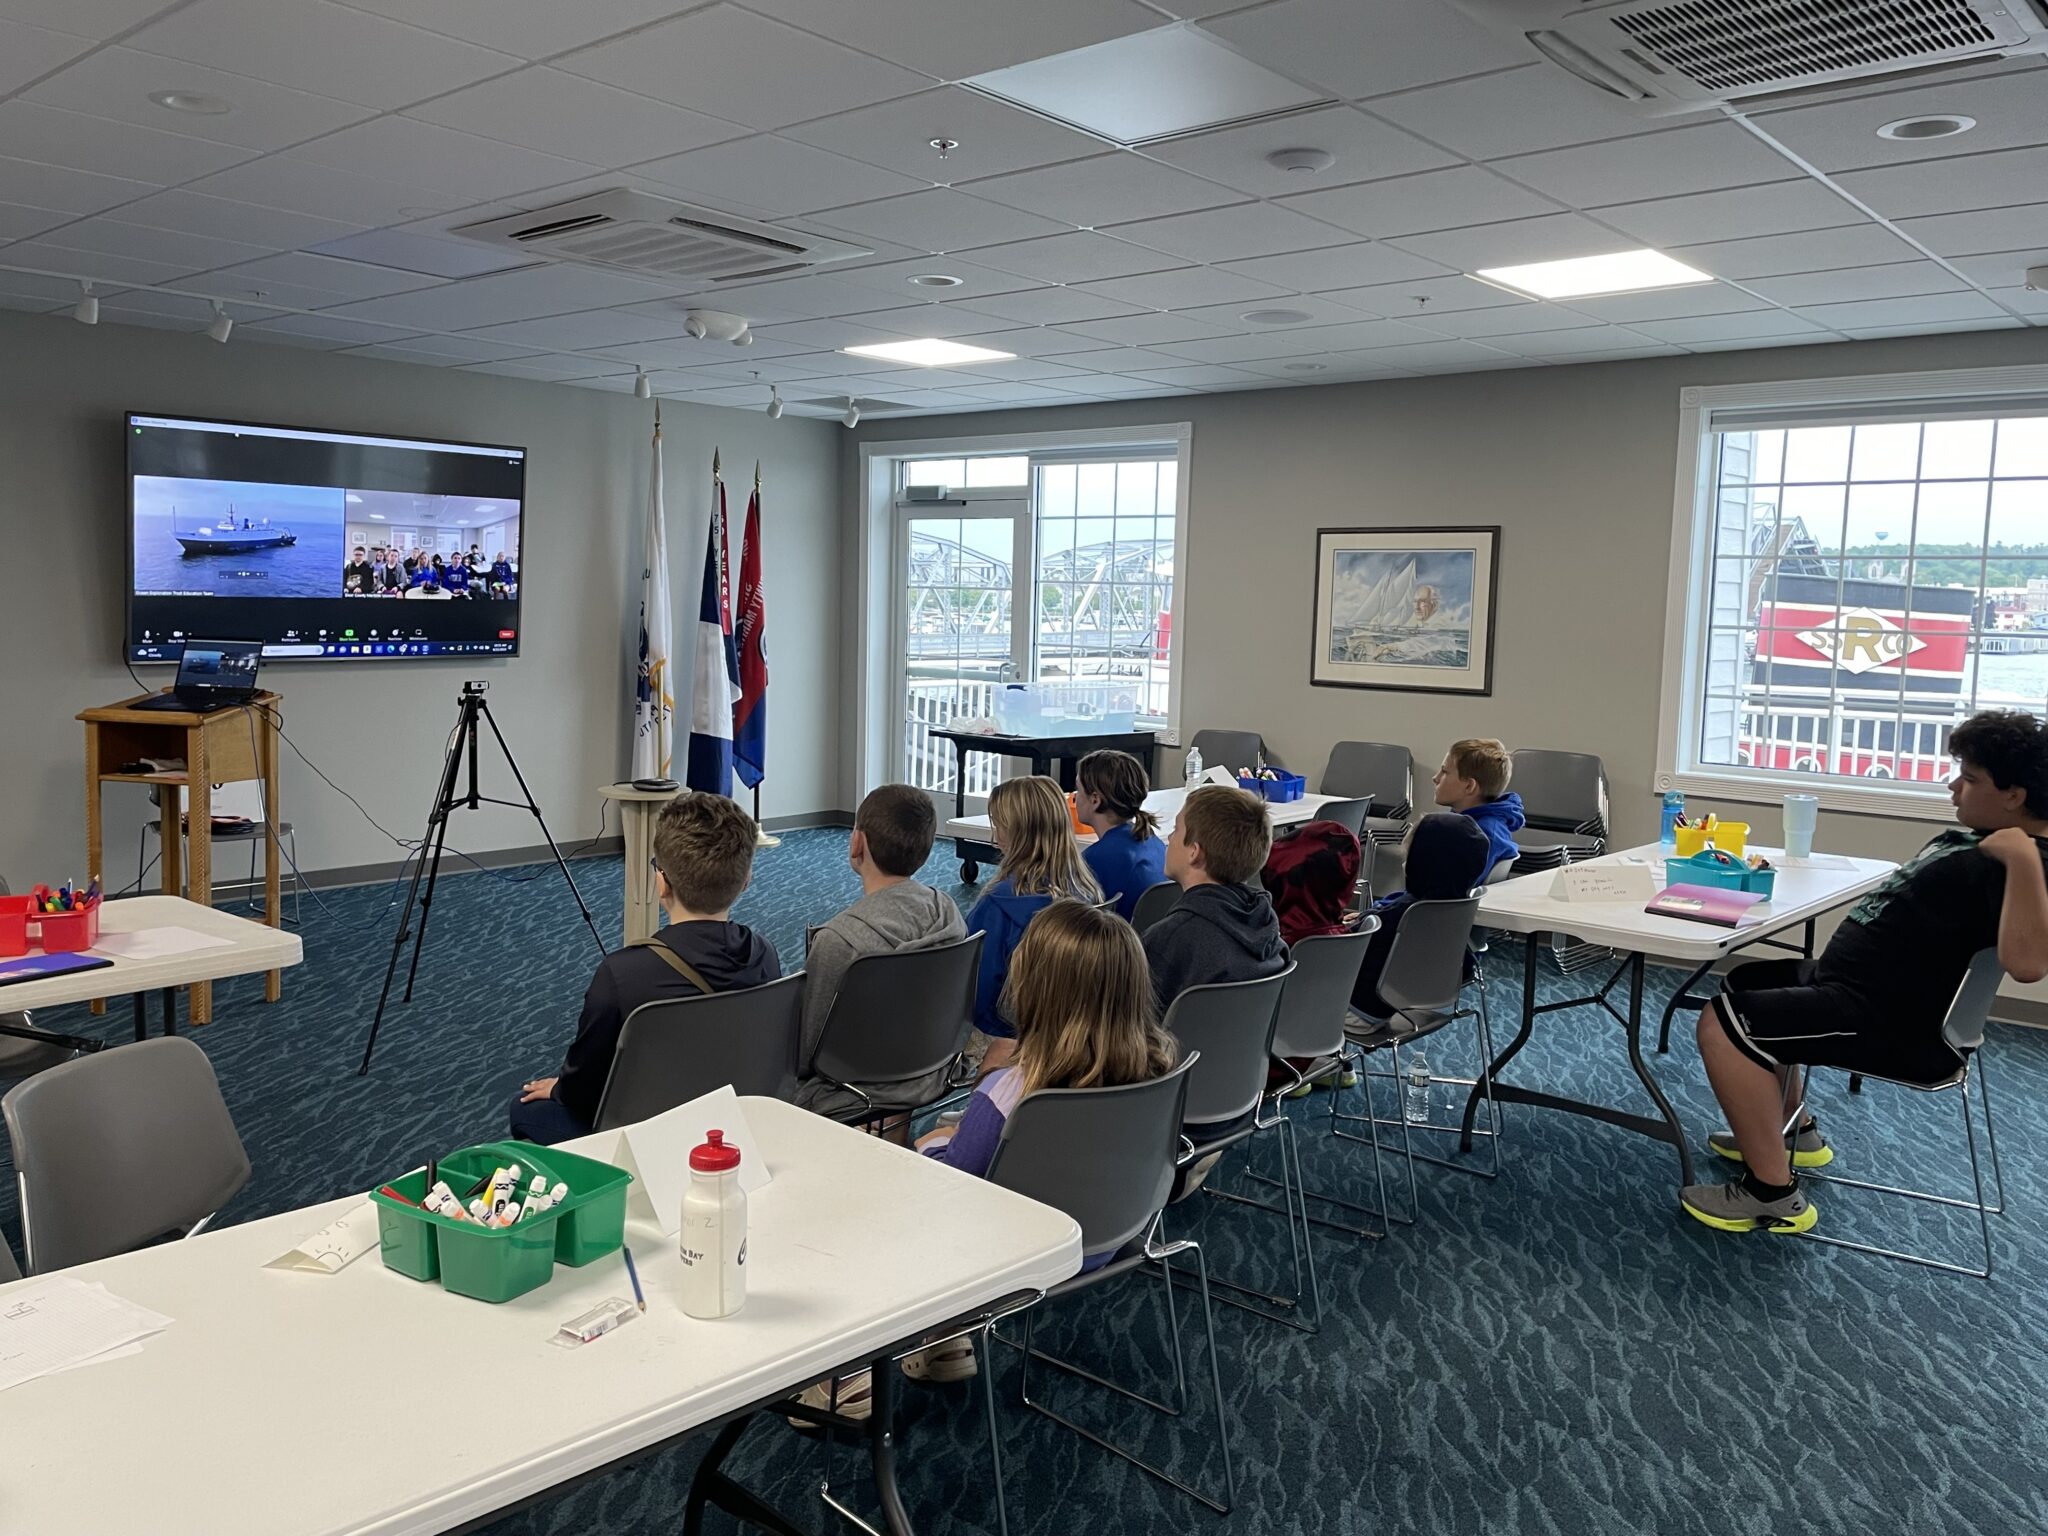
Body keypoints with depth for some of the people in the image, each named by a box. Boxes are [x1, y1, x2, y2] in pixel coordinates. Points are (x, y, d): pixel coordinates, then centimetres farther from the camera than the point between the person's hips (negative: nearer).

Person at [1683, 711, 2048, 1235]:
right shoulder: (1973, 837, 12)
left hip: (1896, 1024, -11)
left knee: (1723, 1022, -22)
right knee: (1745, 982, 27)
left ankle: (1774, 1197, -14)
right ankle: (1794, 1132, 31)